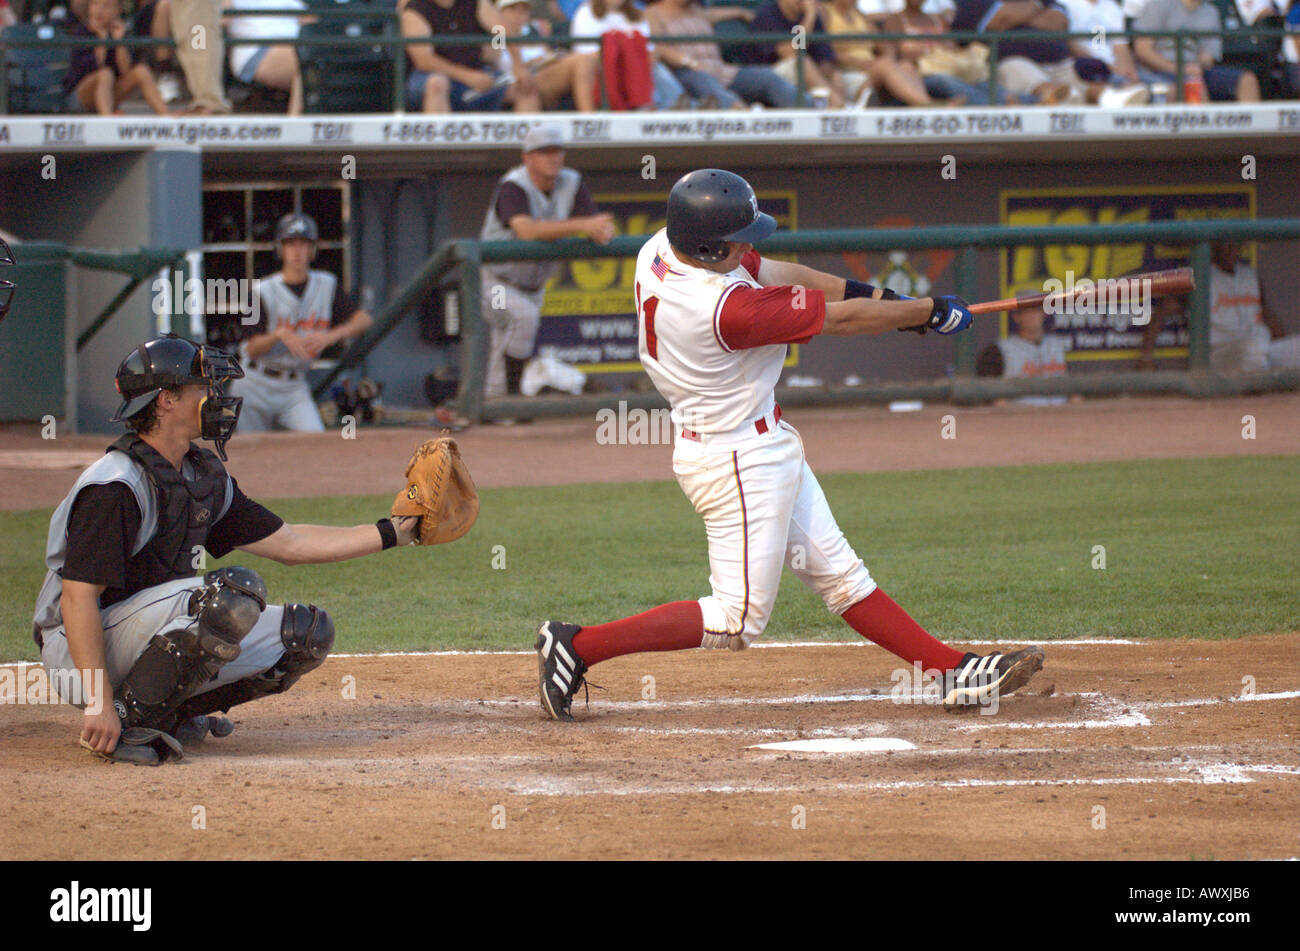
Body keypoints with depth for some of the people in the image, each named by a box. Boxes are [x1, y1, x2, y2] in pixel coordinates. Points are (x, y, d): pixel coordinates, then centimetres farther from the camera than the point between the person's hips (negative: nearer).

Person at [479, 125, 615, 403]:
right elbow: (526, 230, -43)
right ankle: (511, 393, -25)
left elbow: (599, 226, -11)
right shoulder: (513, 187, -25)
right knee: (524, 316, -33)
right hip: (495, 283, -7)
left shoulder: (571, 184, -5)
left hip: (533, 286, 7)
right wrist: (582, 226, -51)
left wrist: (602, 232, -38)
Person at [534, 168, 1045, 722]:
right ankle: (577, 646, 3)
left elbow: (771, 273, 7)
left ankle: (955, 674, 19)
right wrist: (930, 312, -6)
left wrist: (873, 294, -1)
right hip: (737, 462, -10)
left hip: (763, 448, 10)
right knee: (737, 622, -1)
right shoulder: (726, 308, -32)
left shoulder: (663, 248, -6)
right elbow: (842, 319, -20)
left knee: (840, 575, 14)